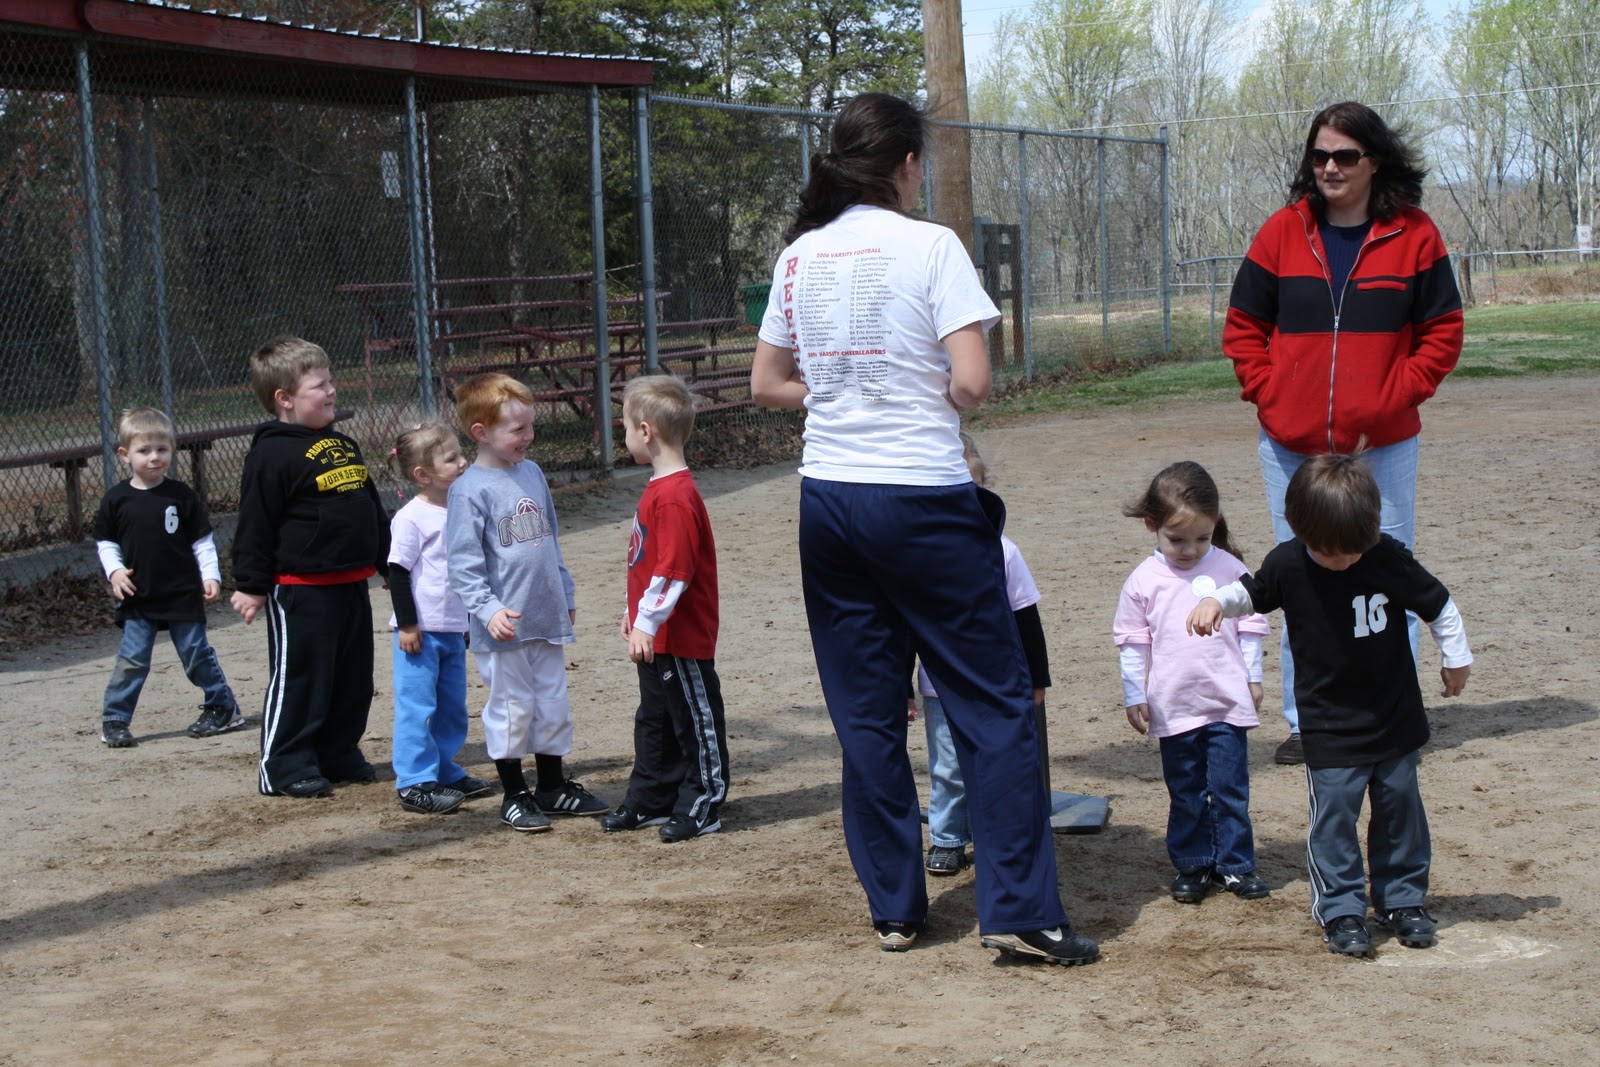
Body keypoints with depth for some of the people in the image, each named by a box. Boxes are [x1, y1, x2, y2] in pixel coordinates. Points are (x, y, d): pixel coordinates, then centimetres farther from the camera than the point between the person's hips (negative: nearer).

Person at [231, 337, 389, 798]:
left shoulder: (344, 445, 14)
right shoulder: (272, 454, -12)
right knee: (299, 679, -2)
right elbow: (255, 524, -12)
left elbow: (373, 510, 24)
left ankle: (339, 755, 26)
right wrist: (251, 585, -12)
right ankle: (284, 767, 6)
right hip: (301, 590, -8)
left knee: (353, 678, 14)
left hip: (351, 583, 8)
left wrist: (388, 562, 26)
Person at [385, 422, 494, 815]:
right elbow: (398, 572, -14)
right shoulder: (412, 518, -14)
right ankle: (414, 783, -1)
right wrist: (407, 624, -15)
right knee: (417, 706, -5)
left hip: (453, 631, 8)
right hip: (421, 632, -8)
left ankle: (444, 771, 27)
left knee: (452, 706, 15)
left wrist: (469, 621, 24)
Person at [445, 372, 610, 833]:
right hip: (505, 625, -7)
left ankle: (553, 786, 27)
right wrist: (487, 609, -24)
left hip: (548, 618, 7)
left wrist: (566, 594, 22)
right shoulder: (470, 490, -13)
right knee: (511, 708, 3)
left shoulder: (532, 473, 9)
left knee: (553, 703, 14)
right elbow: (463, 562, -15)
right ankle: (515, 795, 15)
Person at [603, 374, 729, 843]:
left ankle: (701, 805, 11)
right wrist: (635, 613, 22)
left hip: (682, 635, -11)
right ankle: (651, 801, 28)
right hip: (656, 635, 11)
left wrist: (647, 623, -23)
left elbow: (673, 571, -25)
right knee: (654, 720, 18)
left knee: (695, 719, 2)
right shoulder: (658, 488, 11)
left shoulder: (675, 496, -22)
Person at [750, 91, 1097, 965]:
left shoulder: (800, 255, 8)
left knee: (866, 712, 11)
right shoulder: (929, 246, -8)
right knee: (994, 703, 2)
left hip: (829, 499, 6)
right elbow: (972, 382, -14)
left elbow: (767, 385, 15)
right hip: (922, 498, -5)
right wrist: (930, 398, 5)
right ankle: (1018, 909, 0)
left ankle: (893, 908, 17)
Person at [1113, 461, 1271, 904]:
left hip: (1228, 703, 0)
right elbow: (1131, 641, 2)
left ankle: (1235, 863, 13)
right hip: (1174, 708, 0)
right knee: (1185, 792, 9)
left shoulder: (1229, 569, -1)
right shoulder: (1144, 580, -4)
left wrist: (1253, 677, 8)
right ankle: (1191, 864, 19)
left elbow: (1251, 625, 8)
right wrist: (1134, 696, 2)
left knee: (1230, 788, 3)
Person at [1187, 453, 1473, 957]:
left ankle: (1402, 901, 26)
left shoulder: (1389, 558, -15)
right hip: (1329, 731, -1)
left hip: (1397, 721, 1)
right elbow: (1252, 593, 7)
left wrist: (1456, 659, 6)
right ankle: (1342, 911, 8)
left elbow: (1439, 606, -1)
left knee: (1399, 811, 11)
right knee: (1333, 819, -4)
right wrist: (1216, 601, -12)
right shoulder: (1288, 565, -13)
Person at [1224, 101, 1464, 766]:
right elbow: (1242, 327, 7)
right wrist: (1268, 394, -5)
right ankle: (1304, 723, 17)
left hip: (1383, 445, -2)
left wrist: (1397, 394, -10)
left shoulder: (1414, 236, -2)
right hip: (1291, 446, 2)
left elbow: (1443, 333, 1)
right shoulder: (1283, 233, 2)